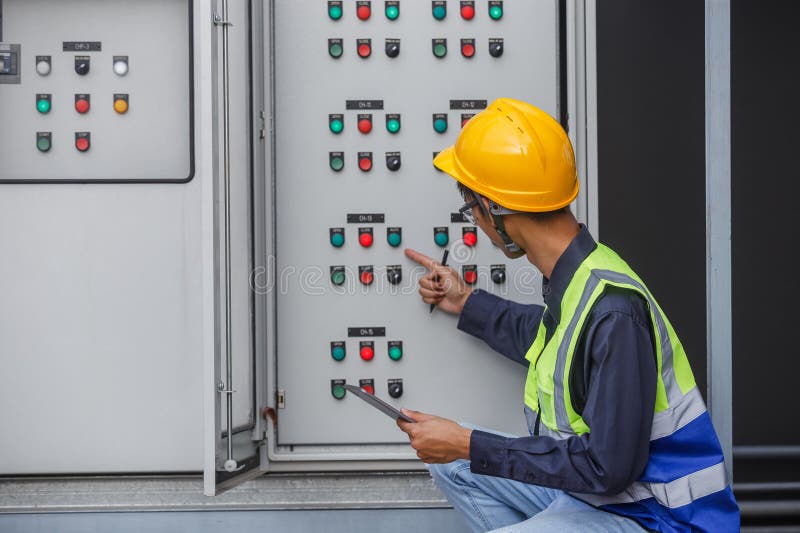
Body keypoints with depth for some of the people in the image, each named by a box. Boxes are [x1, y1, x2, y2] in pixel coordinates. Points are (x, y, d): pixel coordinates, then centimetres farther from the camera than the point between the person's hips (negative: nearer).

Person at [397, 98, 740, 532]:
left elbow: (607, 468, -26)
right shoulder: (573, 276, -1)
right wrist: (466, 304, 28)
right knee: (447, 460, 10)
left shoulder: (613, 311, -29)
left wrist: (469, 445, -20)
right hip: (588, 493, 9)